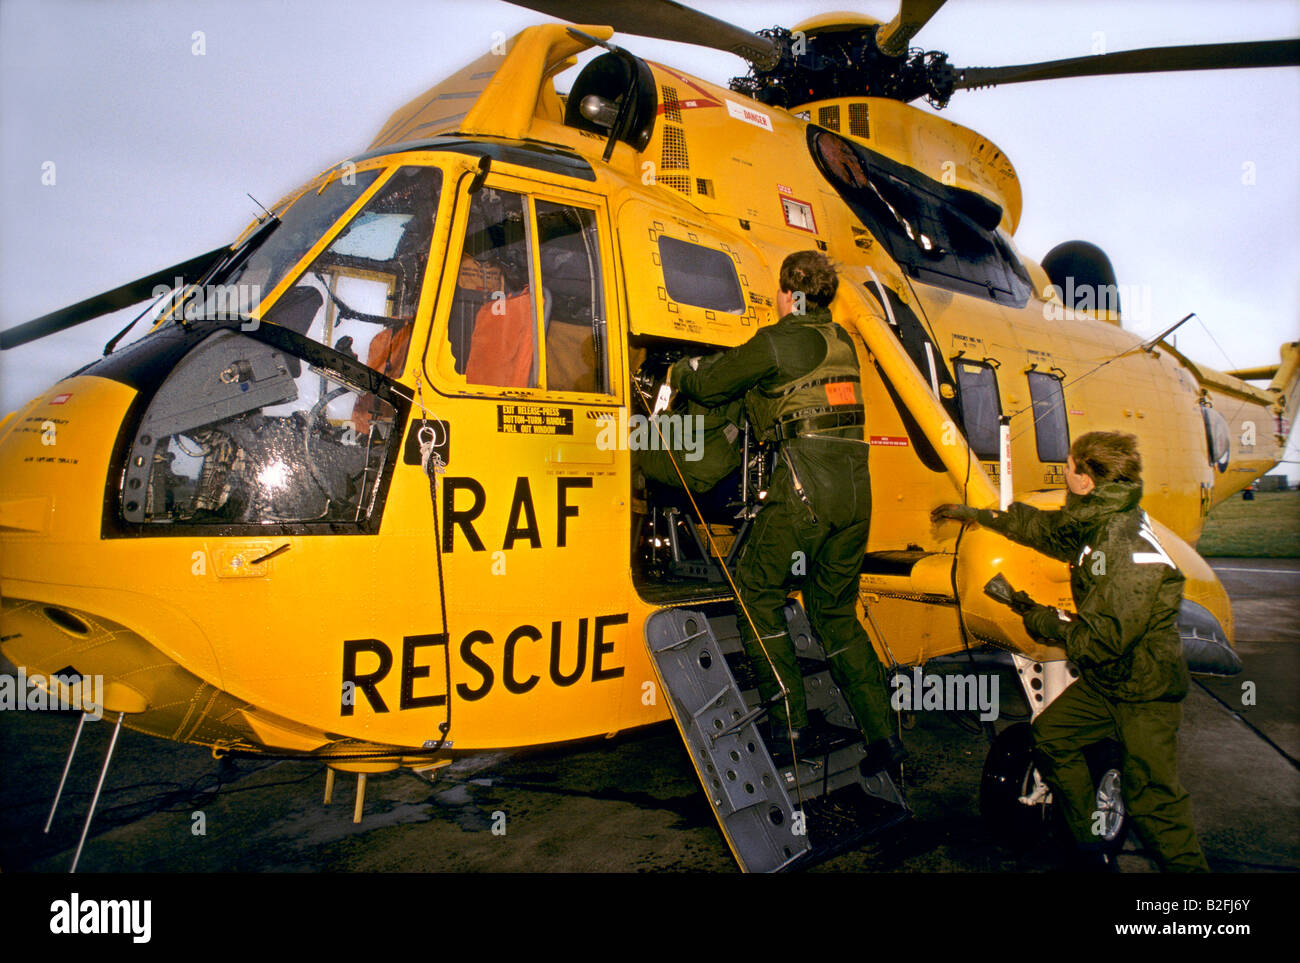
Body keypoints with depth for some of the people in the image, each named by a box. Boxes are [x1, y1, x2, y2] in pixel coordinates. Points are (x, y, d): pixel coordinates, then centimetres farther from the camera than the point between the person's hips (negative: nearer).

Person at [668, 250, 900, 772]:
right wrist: (707, 366, 39)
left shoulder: (778, 340, -3)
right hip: (855, 485, 8)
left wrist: (679, 373, 27)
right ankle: (881, 733, 11)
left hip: (806, 480, -7)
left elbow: (710, 386, 6)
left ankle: (790, 723, 8)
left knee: (757, 591, 9)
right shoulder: (841, 341, 21)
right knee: (835, 611, 16)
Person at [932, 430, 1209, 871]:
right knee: (1050, 734, 16)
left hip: (1146, 691, -10)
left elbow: (1105, 640, -29)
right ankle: (1090, 846, 28)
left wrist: (1047, 624, -13)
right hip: (1104, 682, 10)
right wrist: (971, 513, 27)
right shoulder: (1092, 524, -2)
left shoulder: (1131, 553, -30)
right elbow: (1037, 525, 18)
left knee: (1151, 799, -5)